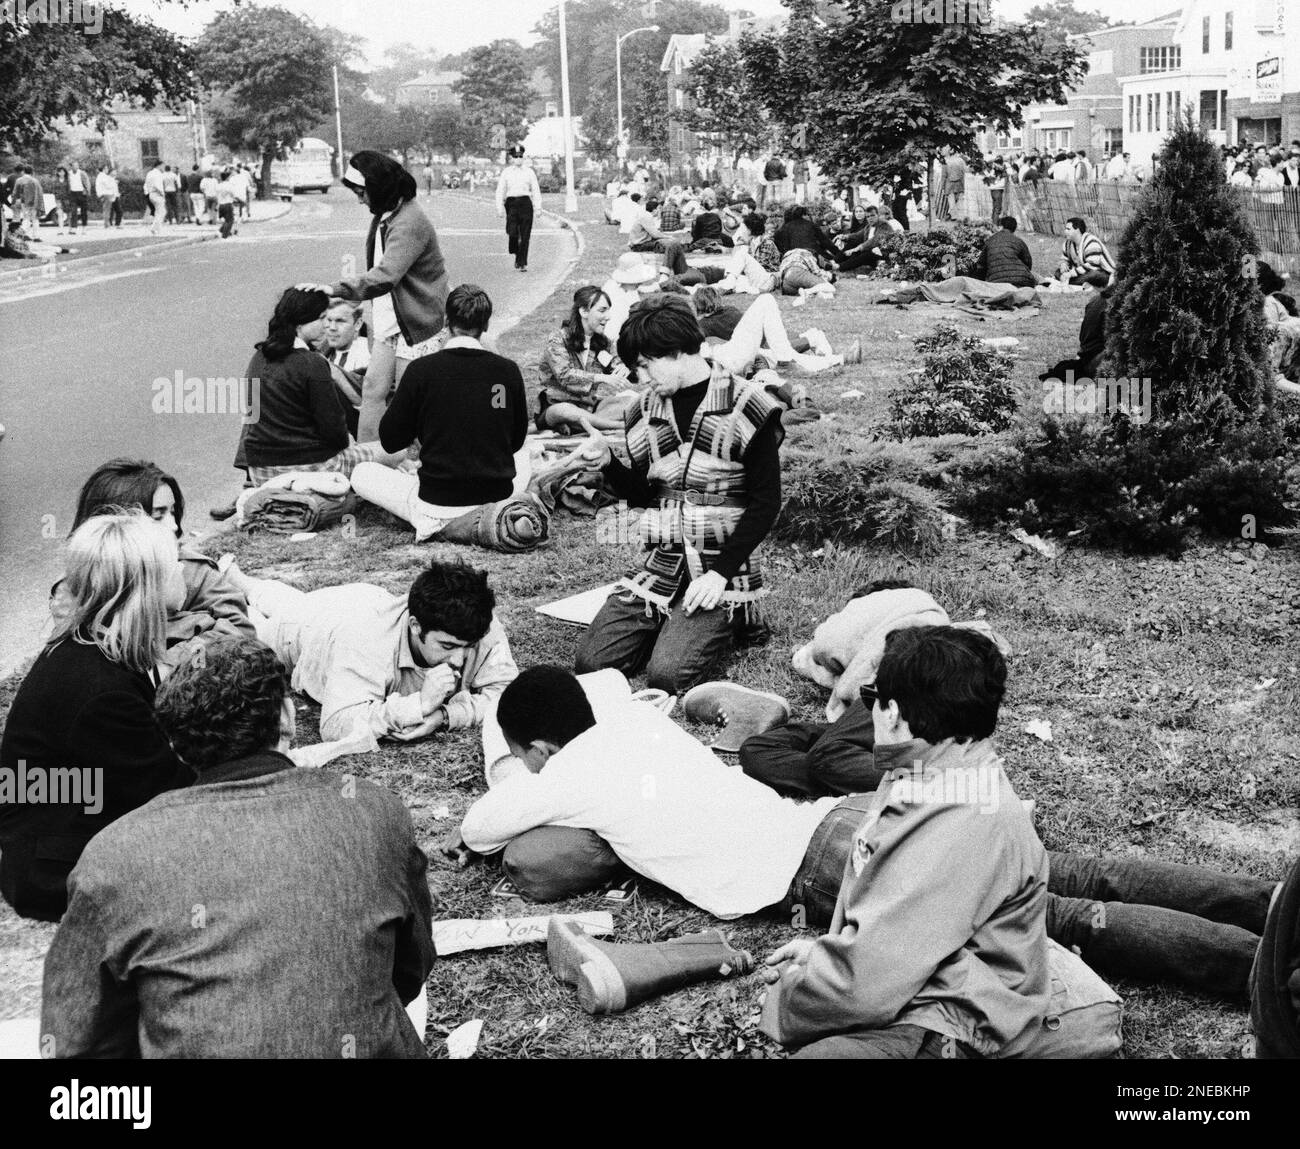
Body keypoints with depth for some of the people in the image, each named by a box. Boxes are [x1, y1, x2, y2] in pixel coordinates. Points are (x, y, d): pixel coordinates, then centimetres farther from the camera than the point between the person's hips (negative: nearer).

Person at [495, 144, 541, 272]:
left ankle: (522, 263, -1)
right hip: (511, 203, 0)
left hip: (526, 203, 0)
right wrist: (500, 208, 0)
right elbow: (500, 191, 8)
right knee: (513, 234, -9)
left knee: (525, 235, -5)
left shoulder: (529, 171, 8)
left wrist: (538, 207, 2)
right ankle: (516, 255, 18)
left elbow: (536, 190, 9)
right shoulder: (506, 172, 7)